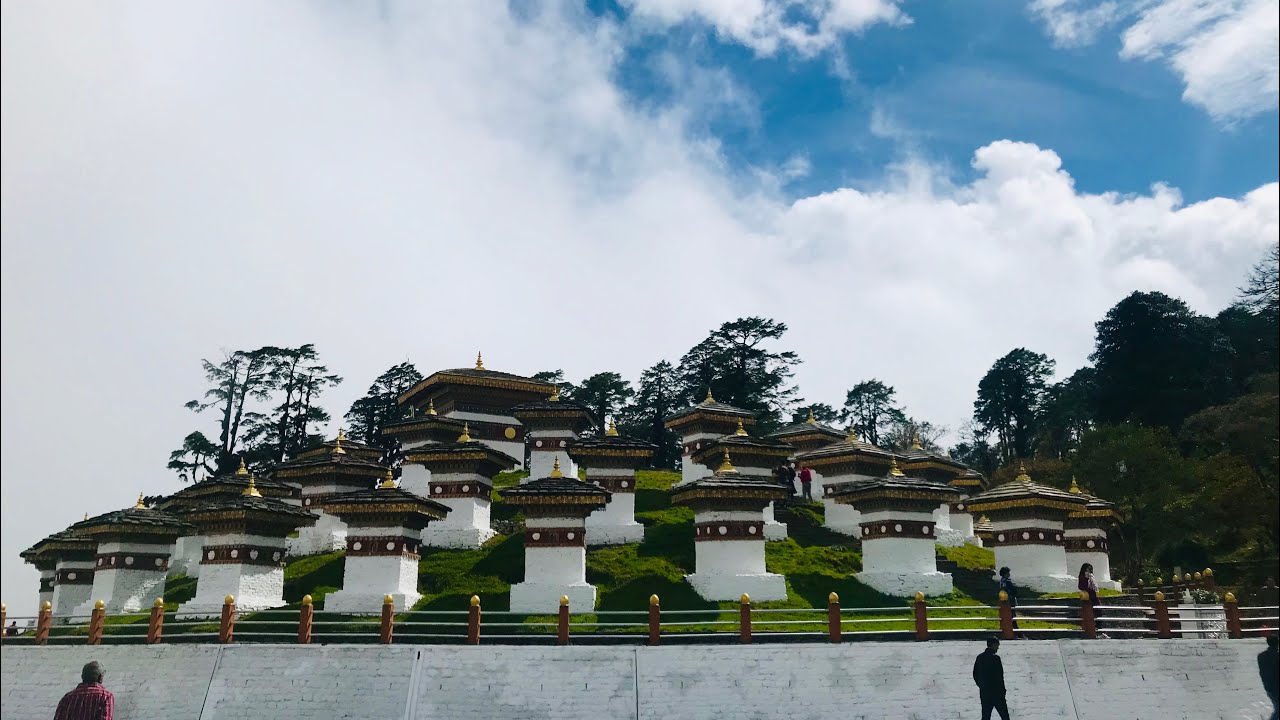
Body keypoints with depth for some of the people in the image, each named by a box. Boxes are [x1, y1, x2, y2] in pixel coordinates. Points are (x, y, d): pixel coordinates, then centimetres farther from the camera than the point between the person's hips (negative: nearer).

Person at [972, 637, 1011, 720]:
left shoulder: (979, 658, 6)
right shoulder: (995, 658, -15)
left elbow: (975, 675, 11)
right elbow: (999, 677, -15)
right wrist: (1002, 690, -5)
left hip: (984, 693, 6)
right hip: (996, 692, -6)